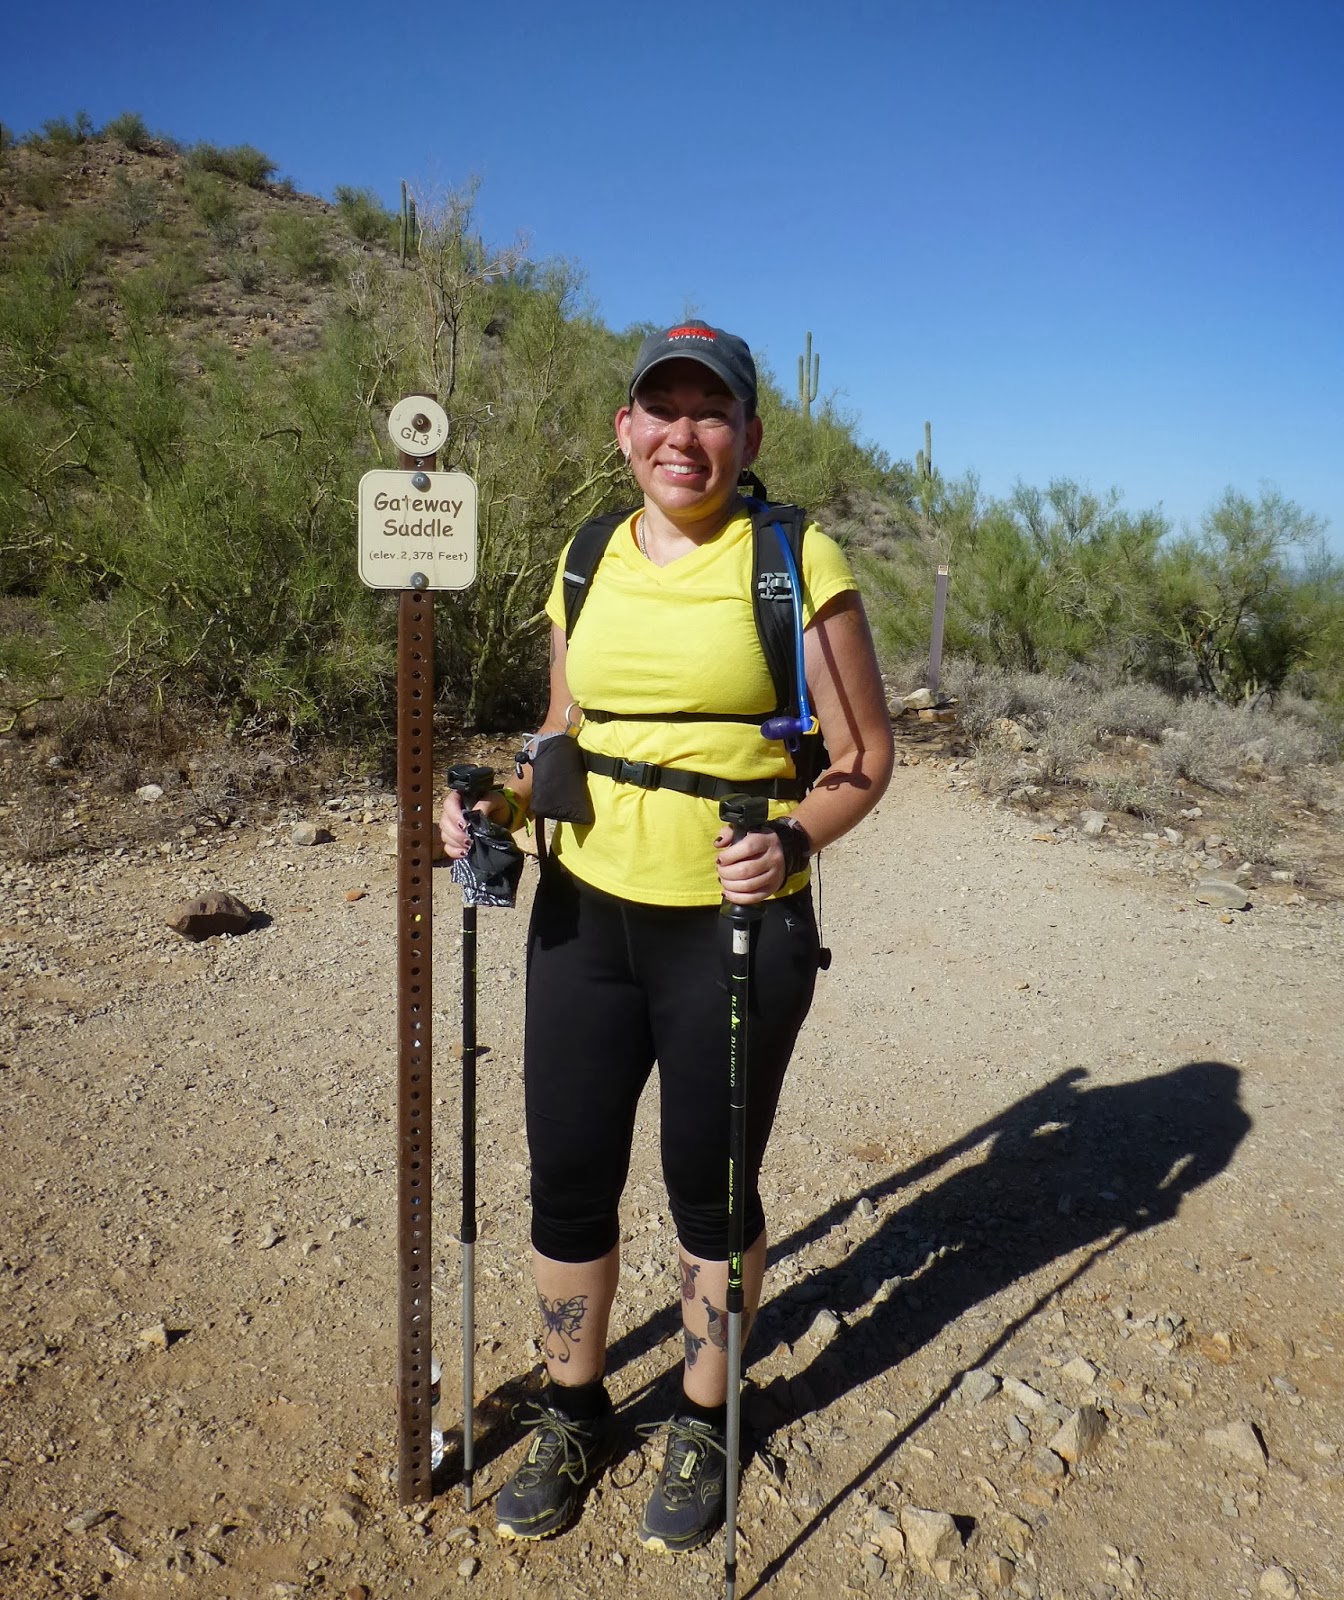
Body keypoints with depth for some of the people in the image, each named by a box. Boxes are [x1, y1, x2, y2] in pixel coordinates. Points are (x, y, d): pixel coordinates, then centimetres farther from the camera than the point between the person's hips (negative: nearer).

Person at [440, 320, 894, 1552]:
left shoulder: (800, 563, -6)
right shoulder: (586, 565, 8)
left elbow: (864, 758, -4)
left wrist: (791, 839, -22)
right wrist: (499, 809, -2)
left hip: (738, 930, -4)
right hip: (584, 916, 4)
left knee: (712, 1186, 12)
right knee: (568, 1175, 12)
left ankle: (705, 1427, 38)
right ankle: (573, 1414, 39)